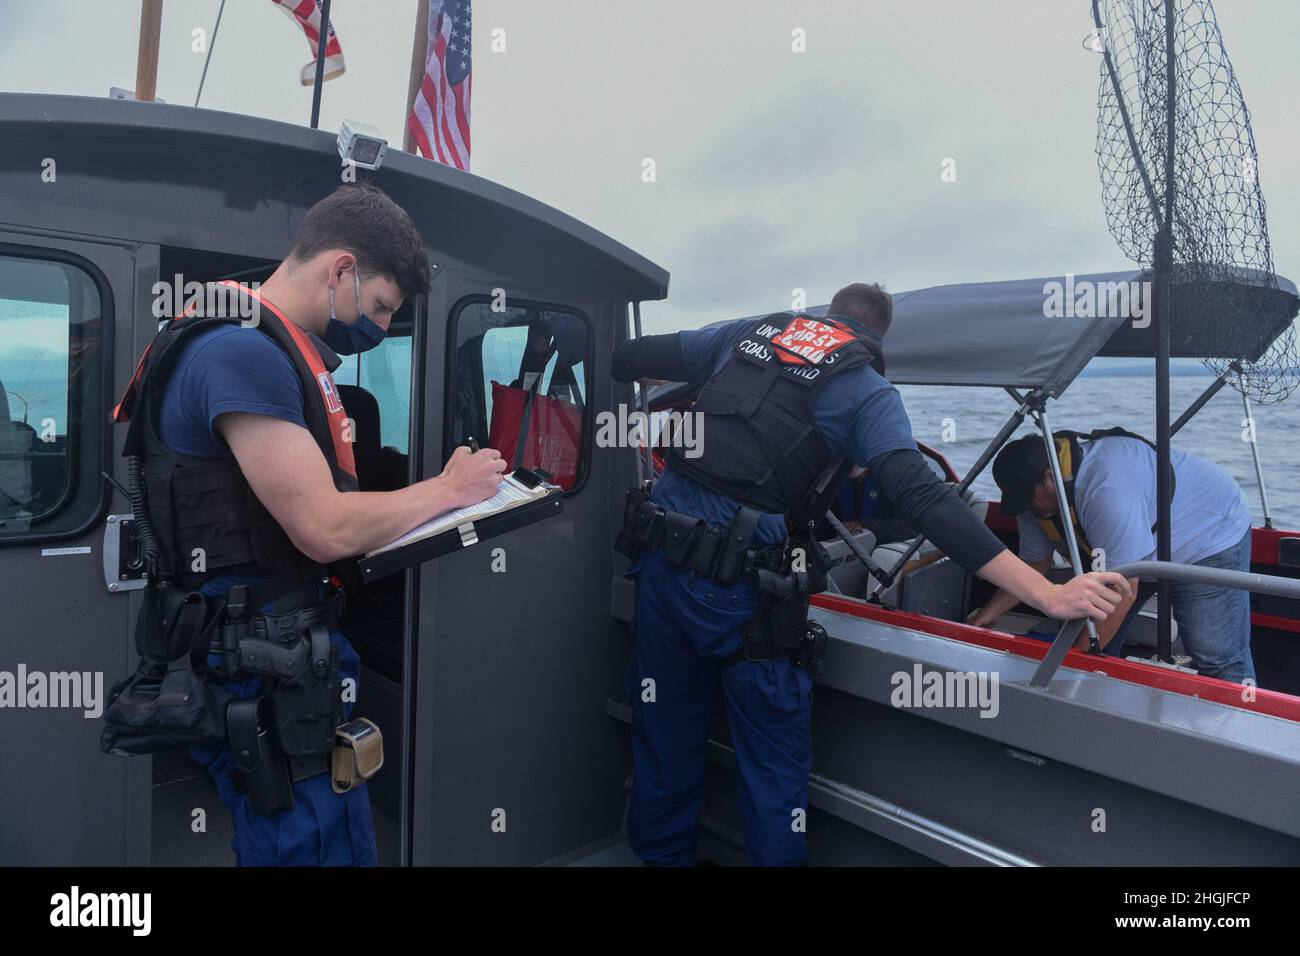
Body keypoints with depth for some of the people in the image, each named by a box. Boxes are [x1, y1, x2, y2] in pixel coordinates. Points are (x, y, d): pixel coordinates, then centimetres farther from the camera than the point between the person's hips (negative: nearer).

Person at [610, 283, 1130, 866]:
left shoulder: (749, 332, 15)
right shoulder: (868, 392, 2)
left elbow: (625, 359, 21)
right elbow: (922, 499, -14)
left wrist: (669, 380, 45)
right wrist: (1048, 594, -14)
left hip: (659, 552, 5)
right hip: (739, 582, -5)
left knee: (664, 742, 22)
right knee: (774, 767, 13)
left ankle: (662, 854, 40)